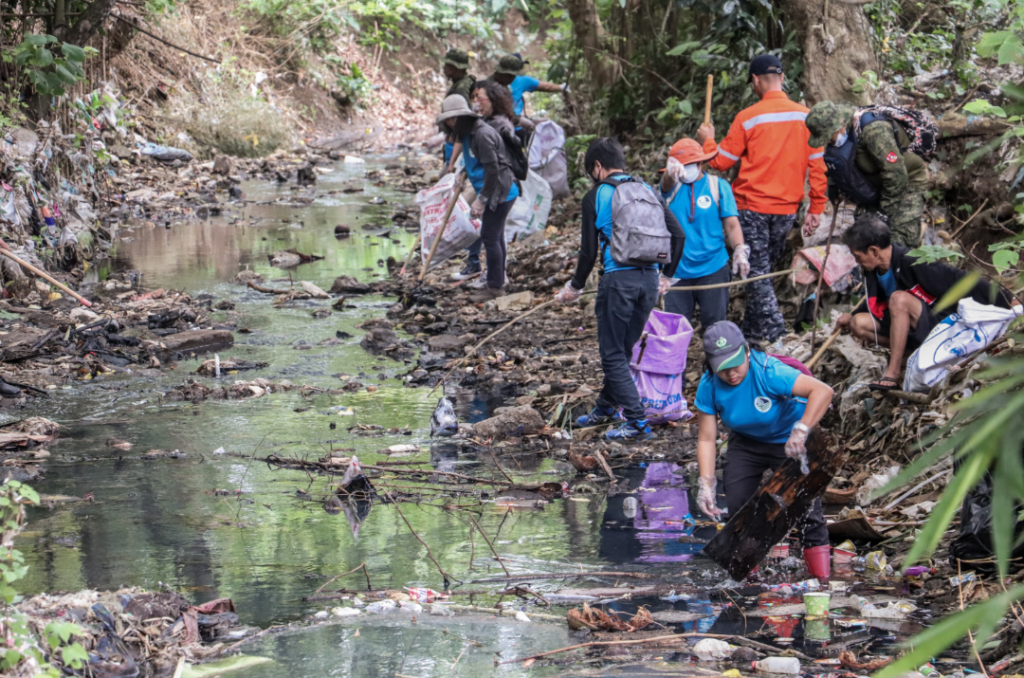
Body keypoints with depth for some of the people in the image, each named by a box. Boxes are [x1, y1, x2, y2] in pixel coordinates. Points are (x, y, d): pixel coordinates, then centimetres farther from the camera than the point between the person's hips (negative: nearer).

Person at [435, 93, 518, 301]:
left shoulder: (483, 135, -19)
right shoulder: (468, 134, 13)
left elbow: (492, 169, -22)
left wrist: (482, 199, -19)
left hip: (500, 192, -10)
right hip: (495, 193, 10)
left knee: (490, 237, -8)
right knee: (495, 237, 14)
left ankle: (495, 286, -4)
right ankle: (496, 283, 22)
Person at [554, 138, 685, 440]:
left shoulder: (596, 196, -3)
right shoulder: (647, 191, 11)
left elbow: (589, 251, -4)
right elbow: (677, 234, 9)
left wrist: (575, 286, 11)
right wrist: (666, 276, 21)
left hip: (618, 280, -6)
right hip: (649, 279, 6)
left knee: (613, 353, 4)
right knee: (624, 348, 20)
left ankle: (637, 420, -1)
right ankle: (606, 406, 34)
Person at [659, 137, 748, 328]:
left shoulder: (719, 186, 2)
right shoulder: (673, 186, 4)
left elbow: (732, 224, -2)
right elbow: (666, 183, -21)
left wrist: (739, 250, -20)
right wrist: (670, 173, -45)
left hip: (712, 269, -2)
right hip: (677, 271, 2)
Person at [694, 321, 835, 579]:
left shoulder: (768, 372, -36)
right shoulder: (709, 387, -21)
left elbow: (822, 391, -45)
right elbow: (706, 439, -14)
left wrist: (800, 431, -56)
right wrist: (706, 484, -25)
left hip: (789, 439, -4)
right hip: (746, 443, 4)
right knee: (736, 504, -5)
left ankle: (821, 574, -7)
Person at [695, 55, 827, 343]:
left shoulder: (749, 117, -11)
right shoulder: (805, 116, -1)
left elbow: (720, 161, -4)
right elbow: (818, 165, 0)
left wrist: (707, 140, 17)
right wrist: (816, 208, 7)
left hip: (753, 206, -4)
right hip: (787, 208, 4)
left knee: (756, 271, 2)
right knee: (766, 267, 18)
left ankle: (771, 331, -6)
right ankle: (753, 325, 23)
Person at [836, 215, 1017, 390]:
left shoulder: (912, 263, -24)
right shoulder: (873, 270, 1)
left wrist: (1007, 301, -22)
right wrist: (852, 315, 11)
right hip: (911, 327, 8)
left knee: (898, 298, -33)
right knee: (859, 324, -10)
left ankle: (893, 372, -31)